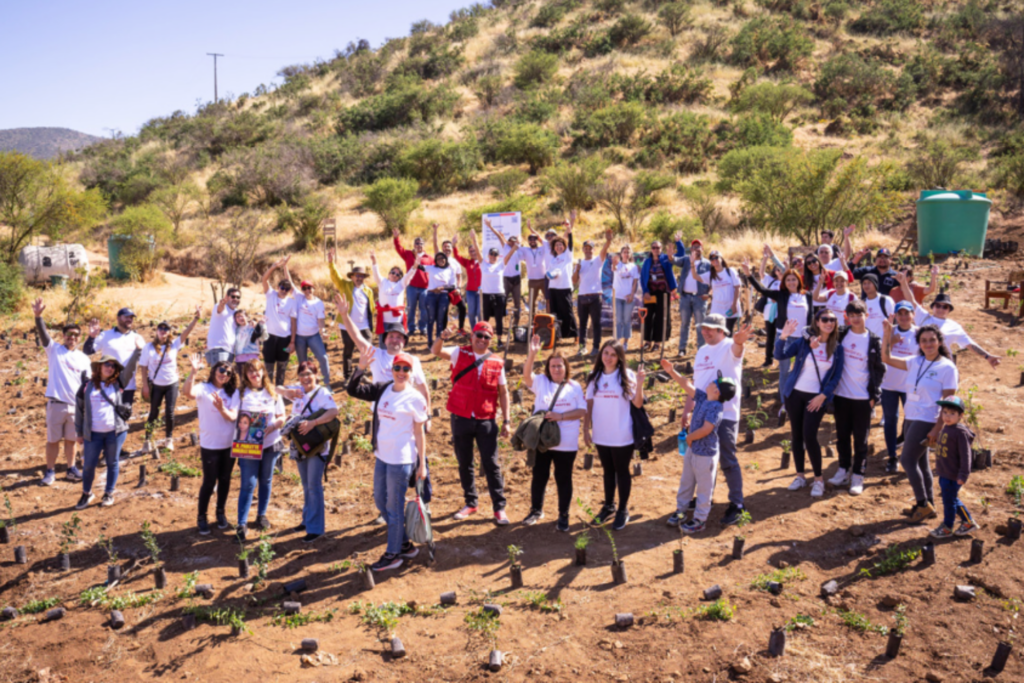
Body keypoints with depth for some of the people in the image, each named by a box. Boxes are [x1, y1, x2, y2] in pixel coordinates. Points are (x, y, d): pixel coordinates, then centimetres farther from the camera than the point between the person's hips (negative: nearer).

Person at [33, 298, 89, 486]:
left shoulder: (84, 359, 6)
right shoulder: (54, 349, -1)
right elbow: (43, 334, -18)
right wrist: (38, 316, -35)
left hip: (76, 405, 2)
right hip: (56, 404, -2)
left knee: (71, 439, 13)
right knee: (53, 440, 6)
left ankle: (71, 469, 26)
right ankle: (50, 472, 18)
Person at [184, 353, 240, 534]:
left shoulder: (233, 392, 0)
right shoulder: (203, 388, -11)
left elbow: (233, 417, -11)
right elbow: (188, 392, -34)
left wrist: (221, 408, -30)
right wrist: (194, 371, -45)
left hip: (229, 444, 4)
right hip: (209, 445, -3)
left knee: (225, 479, 15)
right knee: (209, 482, 3)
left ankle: (221, 512, 34)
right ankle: (201, 517, 20)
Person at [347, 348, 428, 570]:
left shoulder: (415, 398, -10)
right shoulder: (382, 389, 5)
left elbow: (419, 433, -8)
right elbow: (353, 390, 4)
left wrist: (422, 465, -7)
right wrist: (360, 368, -10)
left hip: (401, 460, -7)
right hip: (382, 456, 7)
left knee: (394, 506, 3)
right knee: (380, 502, 18)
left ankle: (392, 555, 18)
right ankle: (405, 545, 32)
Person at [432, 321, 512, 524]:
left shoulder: (497, 363, 2)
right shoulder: (460, 354, 0)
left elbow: (503, 392, 6)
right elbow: (435, 351, -15)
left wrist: (506, 421, 1)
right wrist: (442, 338, -36)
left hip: (486, 420, -1)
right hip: (461, 418, 1)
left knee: (491, 464, 0)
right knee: (464, 463, 11)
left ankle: (499, 507, 7)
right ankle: (470, 503, 25)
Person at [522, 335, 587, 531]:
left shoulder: (575, 387, 2)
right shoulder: (541, 382, 3)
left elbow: (582, 411, -2)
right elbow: (526, 375, -16)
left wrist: (561, 416, -16)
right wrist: (532, 353, -28)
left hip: (566, 443, -1)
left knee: (563, 479, 6)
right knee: (539, 476, 13)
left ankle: (563, 516, 18)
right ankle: (536, 510, 31)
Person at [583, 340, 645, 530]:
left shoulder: (627, 376, -10)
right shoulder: (594, 377, 1)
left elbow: (638, 404, -14)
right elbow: (589, 404, 5)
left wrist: (639, 384, -28)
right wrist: (586, 429, 4)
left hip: (622, 436, -4)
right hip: (601, 435, 4)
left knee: (622, 471, 9)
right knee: (608, 470, 18)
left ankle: (623, 510, 22)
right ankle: (608, 506, 33)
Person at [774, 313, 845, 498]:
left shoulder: (837, 349, 0)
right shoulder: (803, 341, -4)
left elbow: (836, 376, 0)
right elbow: (780, 355, -11)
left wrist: (823, 396, -10)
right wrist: (783, 337, -27)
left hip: (817, 397, -1)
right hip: (794, 393, 1)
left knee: (809, 436, -10)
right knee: (796, 435, 7)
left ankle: (819, 479, 5)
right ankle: (800, 475, 21)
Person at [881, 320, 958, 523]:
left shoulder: (947, 368, -11)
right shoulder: (914, 362, 6)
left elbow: (947, 402, -12)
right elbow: (887, 359, 8)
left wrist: (937, 428, -17)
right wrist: (887, 333, -2)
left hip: (927, 421, -7)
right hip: (911, 419, 7)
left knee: (907, 460, -7)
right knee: (920, 463, 14)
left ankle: (924, 504, 5)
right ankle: (927, 505, 25)